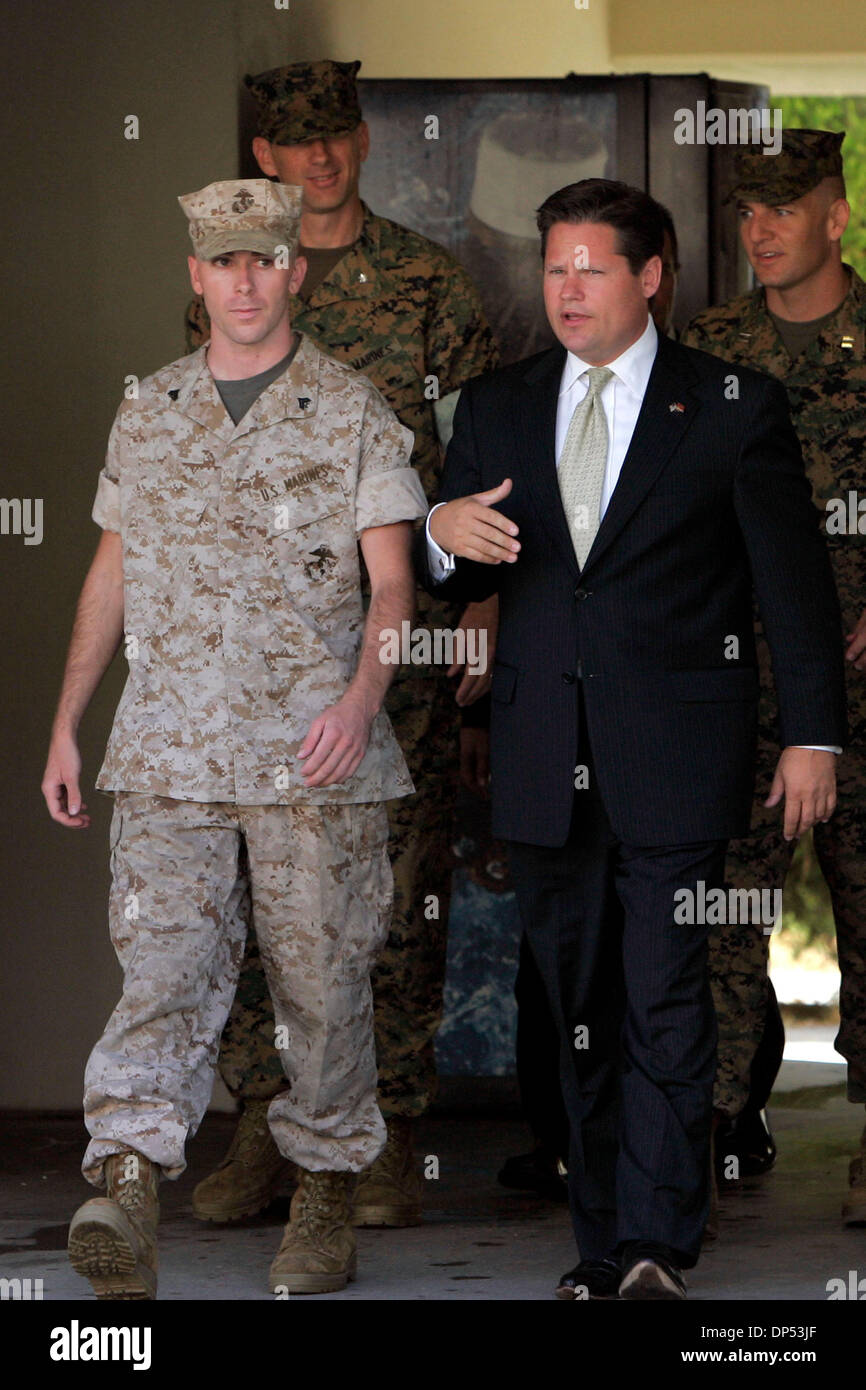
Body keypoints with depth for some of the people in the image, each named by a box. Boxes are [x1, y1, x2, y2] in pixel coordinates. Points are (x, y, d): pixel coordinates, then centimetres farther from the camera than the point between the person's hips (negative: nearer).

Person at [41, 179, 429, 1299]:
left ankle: (325, 1198, 20)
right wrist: (65, 724, 16)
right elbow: (111, 575, 20)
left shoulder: (354, 417, 2)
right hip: (169, 746, 2)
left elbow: (392, 580, -4)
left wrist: (362, 694, -22)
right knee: (164, 964, -12)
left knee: (321, 977, 5)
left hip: (313, 750, -2)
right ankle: (127, 1201, -26)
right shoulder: (147, 418, 13)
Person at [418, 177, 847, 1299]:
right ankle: (603, 1250, 14)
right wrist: (447, 534, -9)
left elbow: (796, 581, 3)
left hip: (673, 758, -4)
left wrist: (811, 736, -2)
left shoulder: (733, 408, 3)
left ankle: (657, 1247, -9)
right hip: (545, 763, 4)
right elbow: (454, 578, 15)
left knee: (666, 1005, -10)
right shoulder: (497, 409, 13)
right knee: (579, 1009, 8)